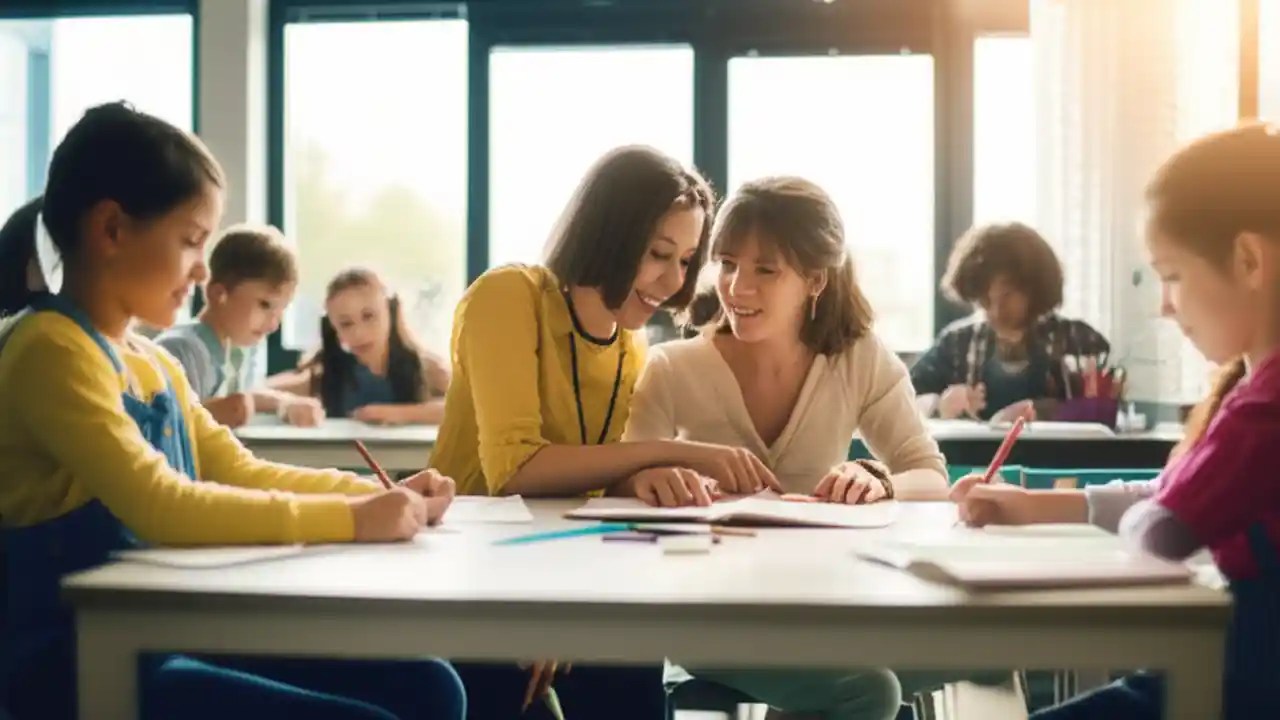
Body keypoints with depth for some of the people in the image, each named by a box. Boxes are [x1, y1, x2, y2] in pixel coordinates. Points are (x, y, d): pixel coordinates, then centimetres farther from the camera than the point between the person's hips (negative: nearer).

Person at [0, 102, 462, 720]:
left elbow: (239, 472, 17)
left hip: (171, 639, 9)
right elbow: (156, 506, -25)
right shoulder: (51, 350, -15)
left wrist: (378, 496, 2)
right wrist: (348, 518, -22)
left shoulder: (153, 363, 15)